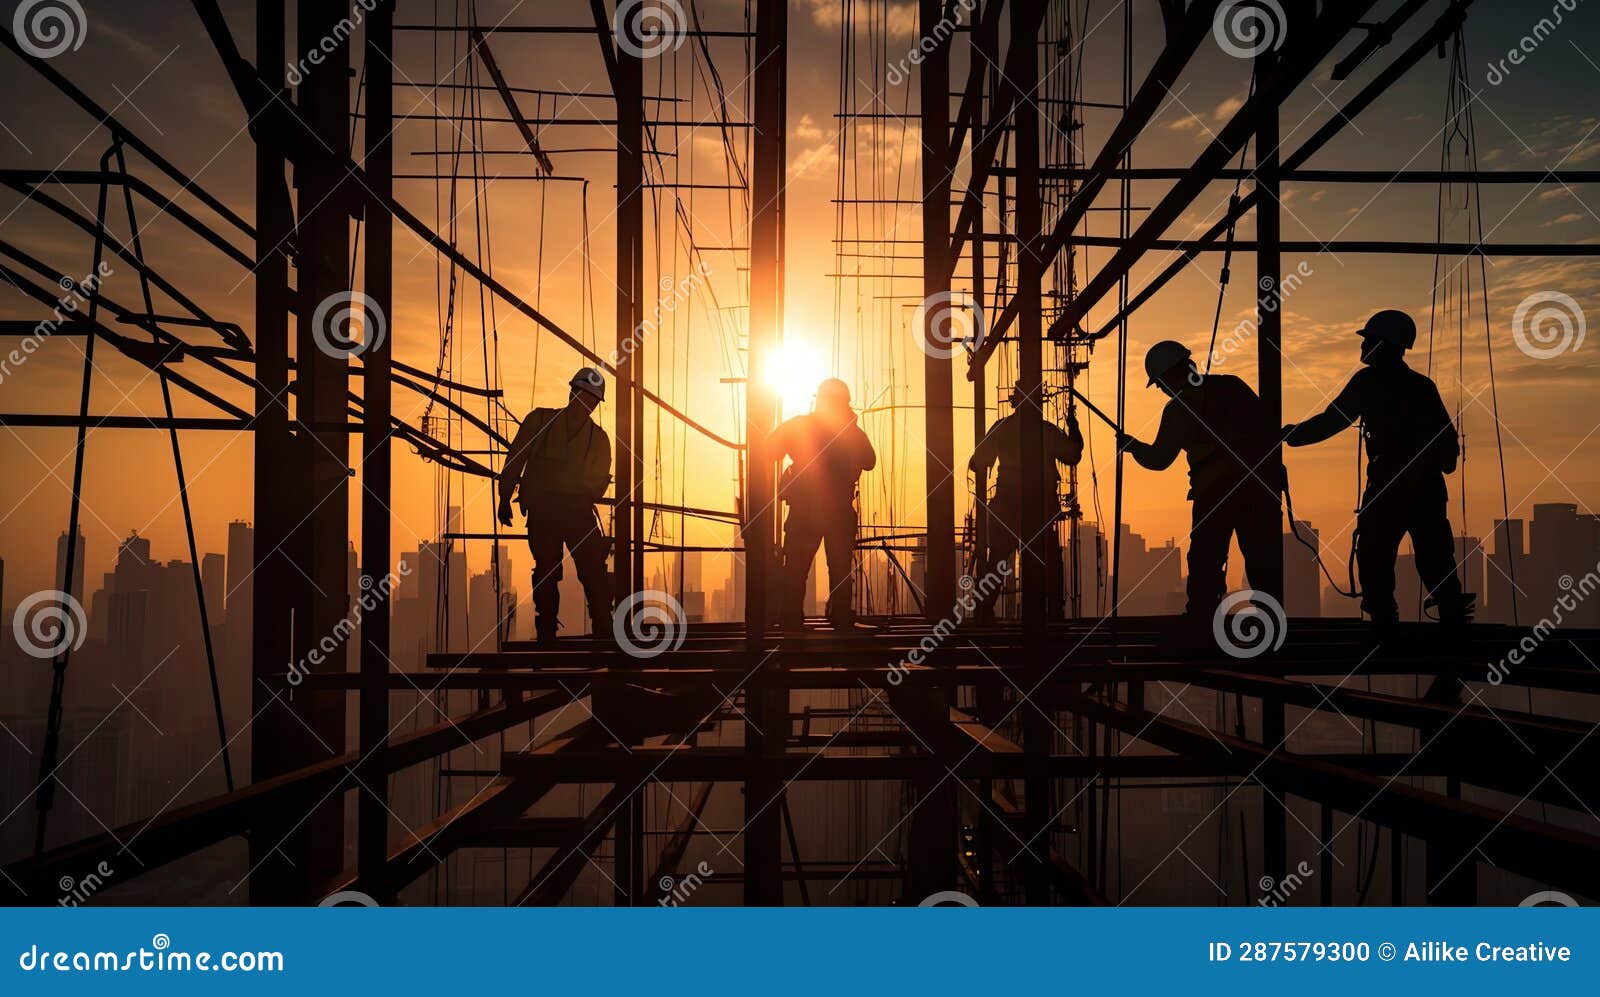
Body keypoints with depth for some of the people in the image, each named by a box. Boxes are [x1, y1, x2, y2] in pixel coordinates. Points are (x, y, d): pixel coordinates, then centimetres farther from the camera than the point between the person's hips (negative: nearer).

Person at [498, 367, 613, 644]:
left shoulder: (599, 438, 14)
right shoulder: (540, 420, 9)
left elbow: (598, 483, 8)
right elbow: (515, 460, 9)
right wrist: (505, 499, 6)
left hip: (580, 514, 1)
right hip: (541, 514, -1)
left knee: (595, 572, -9)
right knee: (546, 574, 3)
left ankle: (605, 635, -8)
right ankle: (546, 637, 11)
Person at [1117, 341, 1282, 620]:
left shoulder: (1177, 409, -1)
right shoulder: (1231, 385, 8)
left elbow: (1158, 459, 4)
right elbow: (1266, 427, 9)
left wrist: (1131, 445, 21)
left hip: (1214, 492, -3)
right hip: (1260, 485, 3)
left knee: (1205, 565, 6)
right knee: (1265, 563, 8)